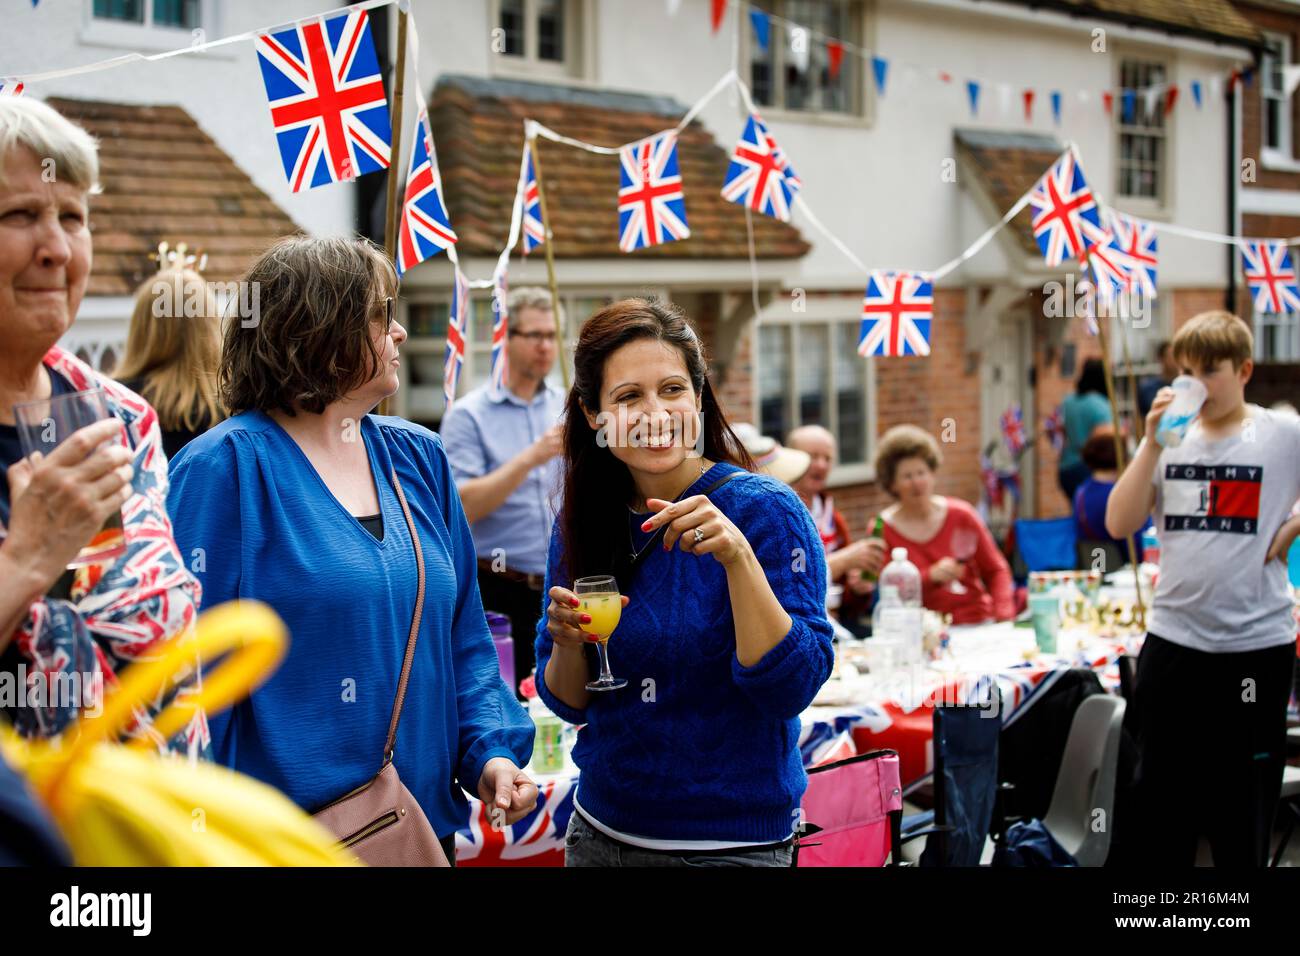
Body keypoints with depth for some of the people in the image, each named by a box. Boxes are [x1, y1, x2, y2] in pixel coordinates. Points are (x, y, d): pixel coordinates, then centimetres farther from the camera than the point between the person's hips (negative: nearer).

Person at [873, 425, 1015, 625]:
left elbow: (996, 570, 12)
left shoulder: (960, 515, 6)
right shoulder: (882, 530, 2)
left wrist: (1003, 615, -4)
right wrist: (931, 576, -17)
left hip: (977, 622, 1)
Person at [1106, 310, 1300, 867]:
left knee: (1245, 799, 7)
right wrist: (1152, 442, -9)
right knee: (1163, 793, 12)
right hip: (1173, 638, 3)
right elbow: (1120, 525, -3)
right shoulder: (1171, 438, 5)